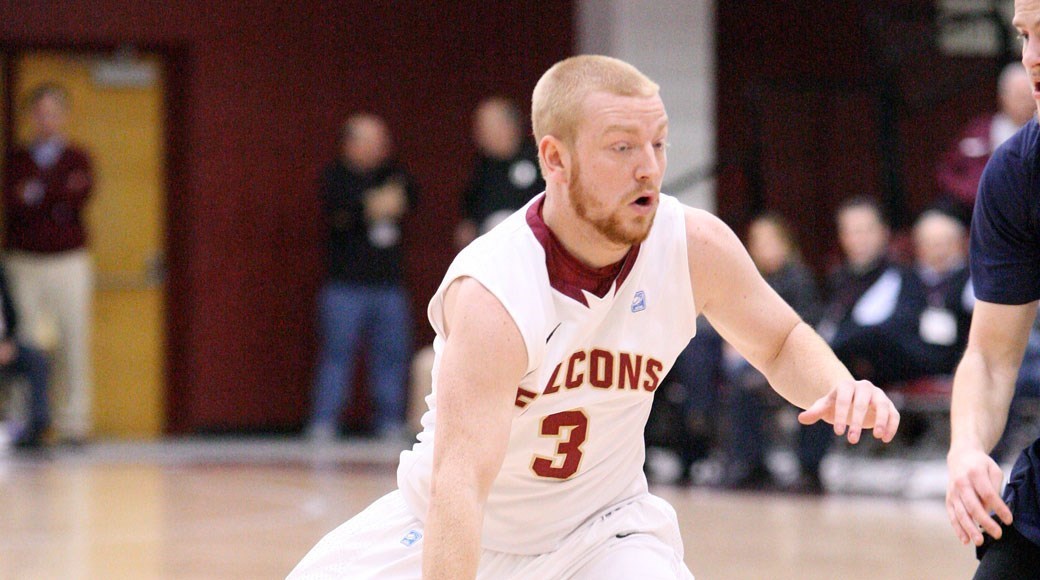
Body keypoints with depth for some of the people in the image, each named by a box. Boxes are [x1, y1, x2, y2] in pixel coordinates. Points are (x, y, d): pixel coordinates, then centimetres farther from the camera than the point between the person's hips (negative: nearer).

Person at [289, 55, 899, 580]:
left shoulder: (694, 246, -17)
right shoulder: (493, 294, -32)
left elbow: (782, 341, 4)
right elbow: (459, 482, -41)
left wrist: (840, 389, -20)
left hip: (599, 527, 2)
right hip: (454, 528, -2)